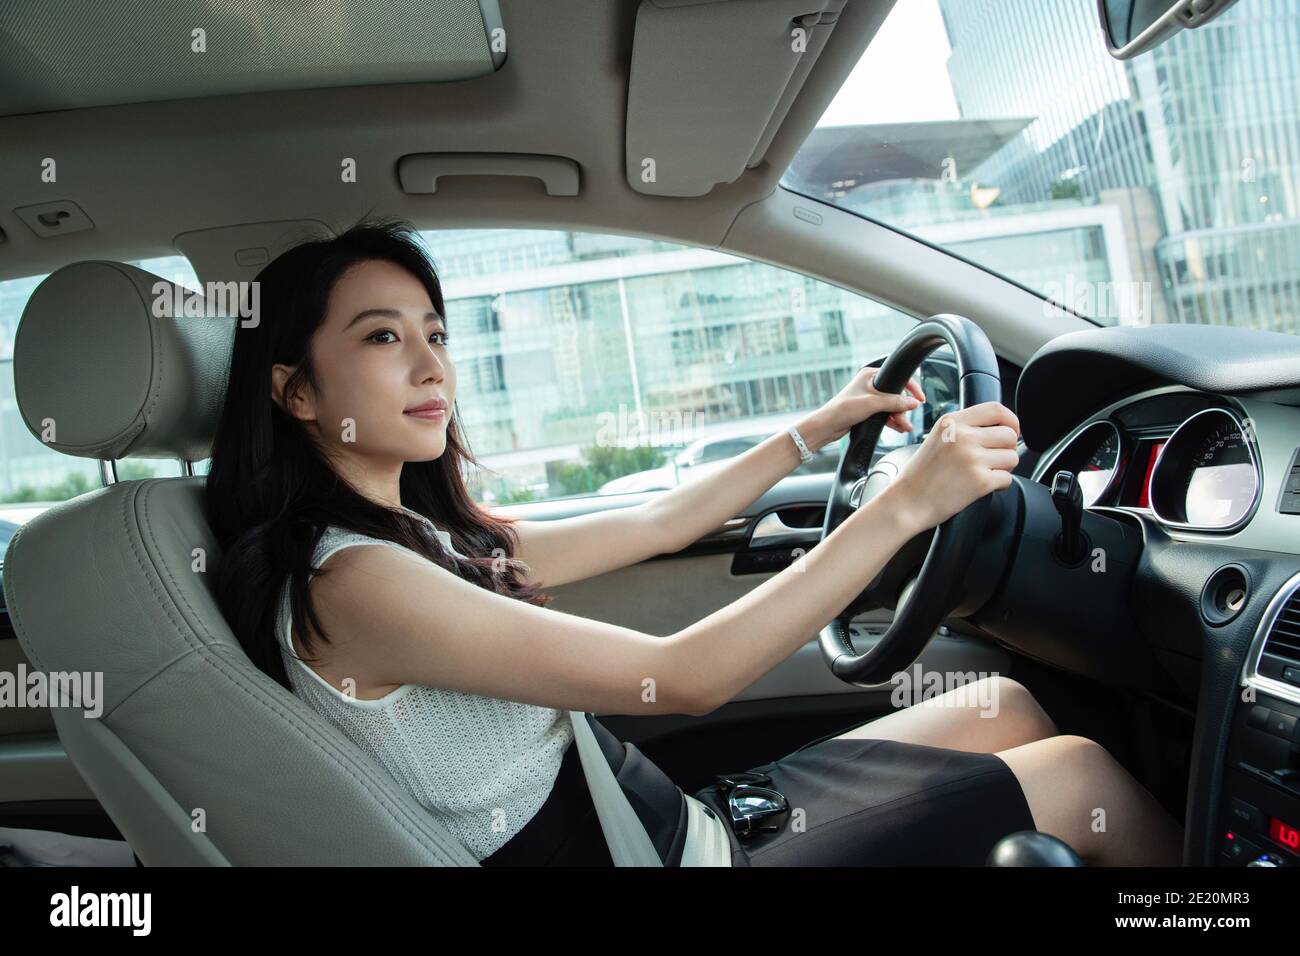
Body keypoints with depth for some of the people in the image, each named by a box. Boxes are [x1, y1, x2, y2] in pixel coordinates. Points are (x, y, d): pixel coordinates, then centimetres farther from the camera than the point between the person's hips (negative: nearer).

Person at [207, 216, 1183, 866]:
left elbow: (657, 524, 11)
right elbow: (683, 678, -27)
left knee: (1011, 708, 9)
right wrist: (904, 504, -24)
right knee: (1081, 776, -4)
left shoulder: (426, 533, 4)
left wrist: (820, 426, 14)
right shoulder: (348, 582, -23)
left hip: (677, 815, 8)